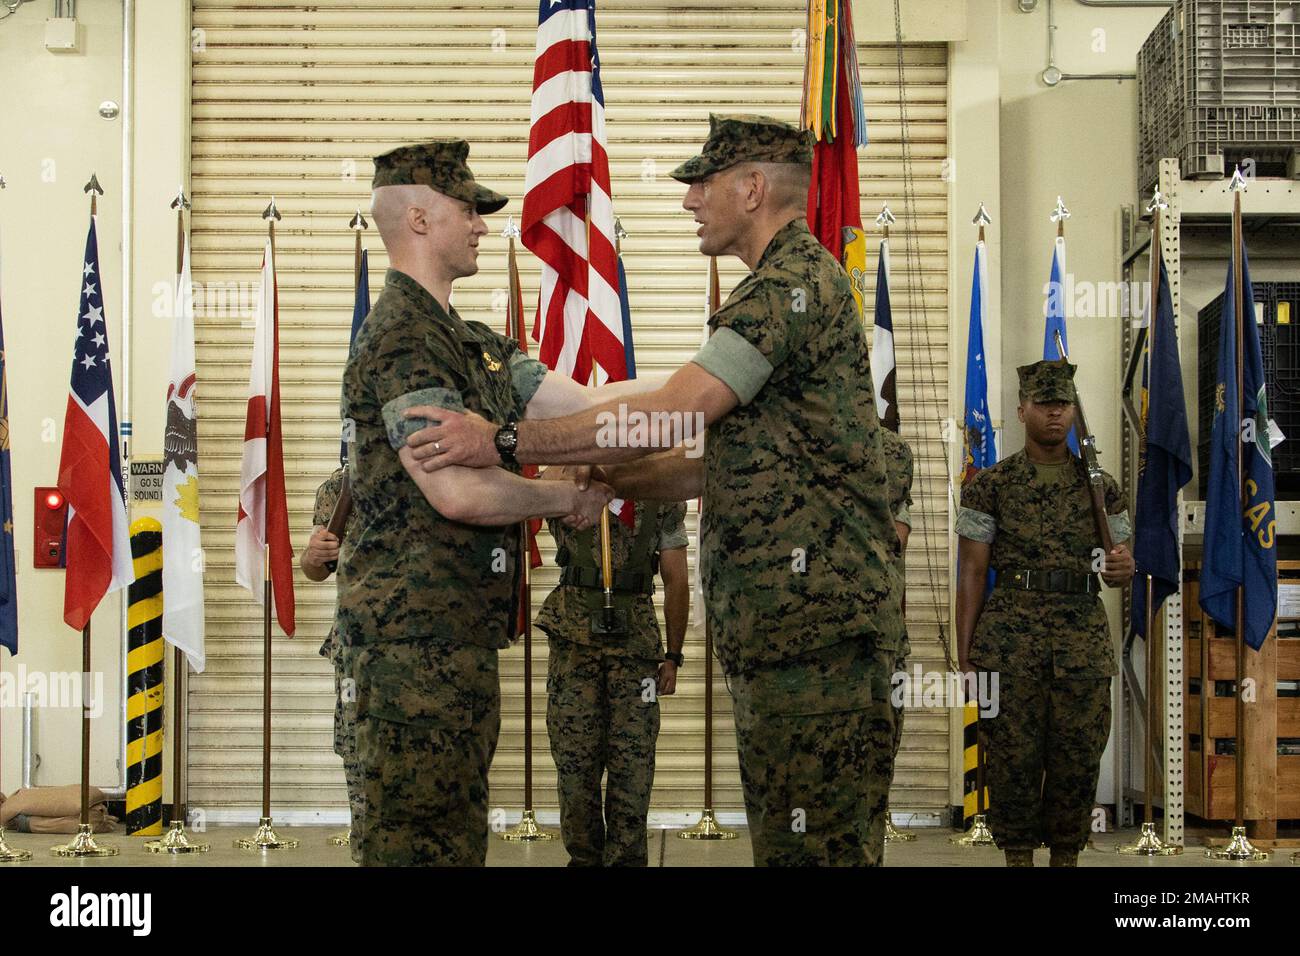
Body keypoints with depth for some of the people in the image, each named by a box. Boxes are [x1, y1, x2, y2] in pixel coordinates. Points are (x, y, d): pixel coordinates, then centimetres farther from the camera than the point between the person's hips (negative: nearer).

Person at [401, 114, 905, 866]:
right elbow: (715, 458, 22)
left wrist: (503, 441, -16)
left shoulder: (797, 282, -13)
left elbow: (669, 414, -21)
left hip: (818, 614, -11)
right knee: (782, 832, 14)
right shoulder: (786, 286, 22)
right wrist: (604, 479, 10)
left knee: (815, 841, -6)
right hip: (780, 618, 11)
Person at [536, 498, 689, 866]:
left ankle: (625, 858, 5)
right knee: (575, 754, 2)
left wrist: (673, 657, 4)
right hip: (573, 631, 0)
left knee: (633, 756, -2)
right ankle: (584, 856, 14)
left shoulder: (663, 494, 7)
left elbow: (677, 581, 8)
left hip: (635, 632, 0)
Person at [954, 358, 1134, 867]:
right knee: (1013, 757, -1)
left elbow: (1122, 571, 13)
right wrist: (964, 655, -4)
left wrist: (1123, 567, -13)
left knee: (1077, 759, 3)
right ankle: (1017, 858, 10)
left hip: (1083, 635, 2)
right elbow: (971, 572, 2)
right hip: (1010, 634, -2)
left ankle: (1066, 856, 16)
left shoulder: (1100, 486, 9)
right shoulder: (990, 485, 3)